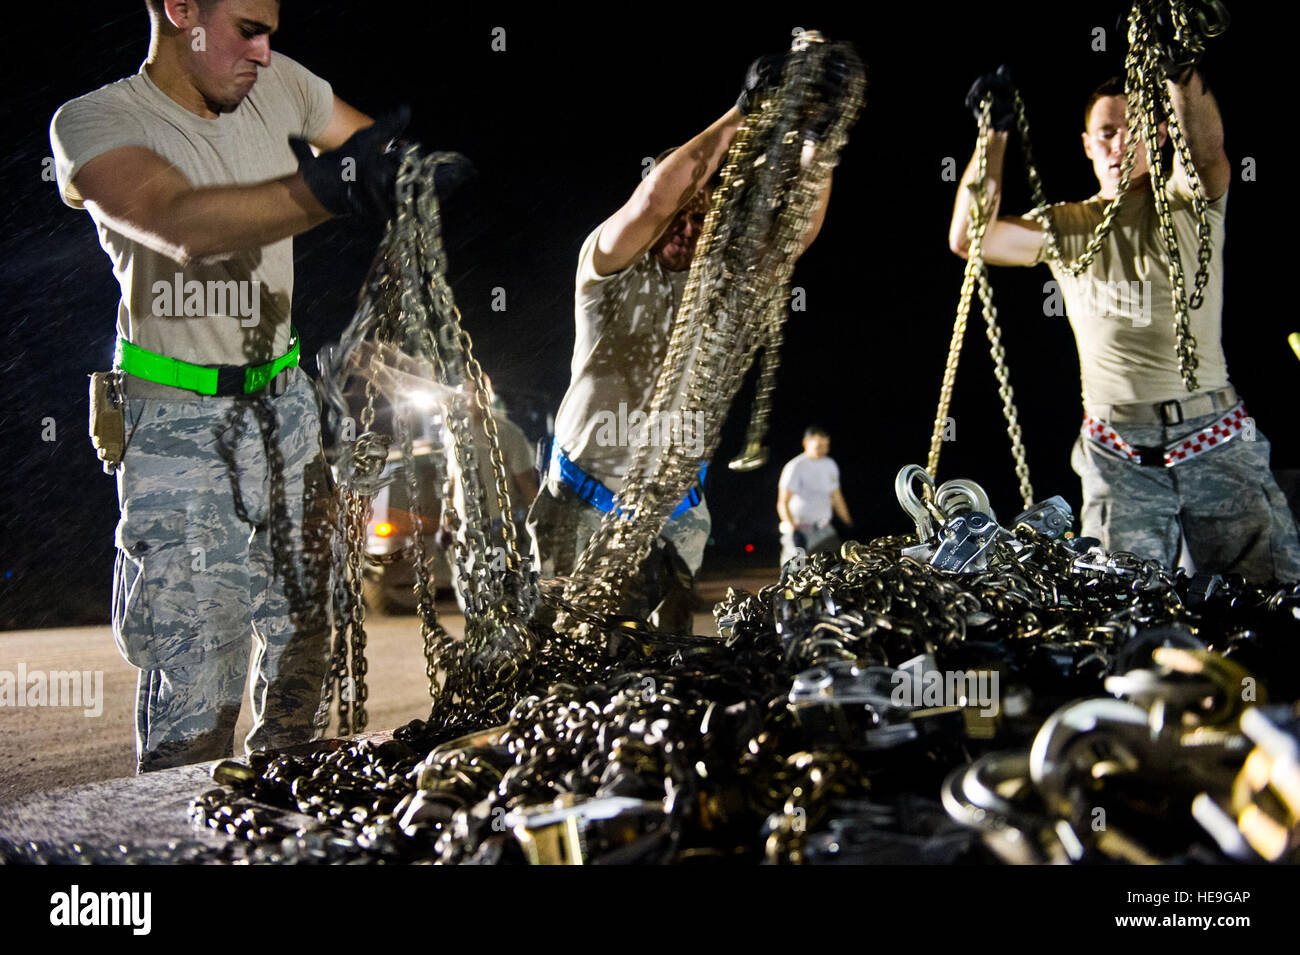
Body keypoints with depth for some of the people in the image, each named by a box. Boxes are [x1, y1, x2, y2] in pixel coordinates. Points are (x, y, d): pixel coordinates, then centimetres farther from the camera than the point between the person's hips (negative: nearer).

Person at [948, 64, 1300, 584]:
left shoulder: (1185, 203, 6)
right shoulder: (1066, 226, 13)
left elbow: (1206, 148, -17)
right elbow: (968, 237, 1)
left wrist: (1180, 70, -33)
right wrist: (994, 134, -4)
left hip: (1214, 436, -1)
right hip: (1118, 454, 1)